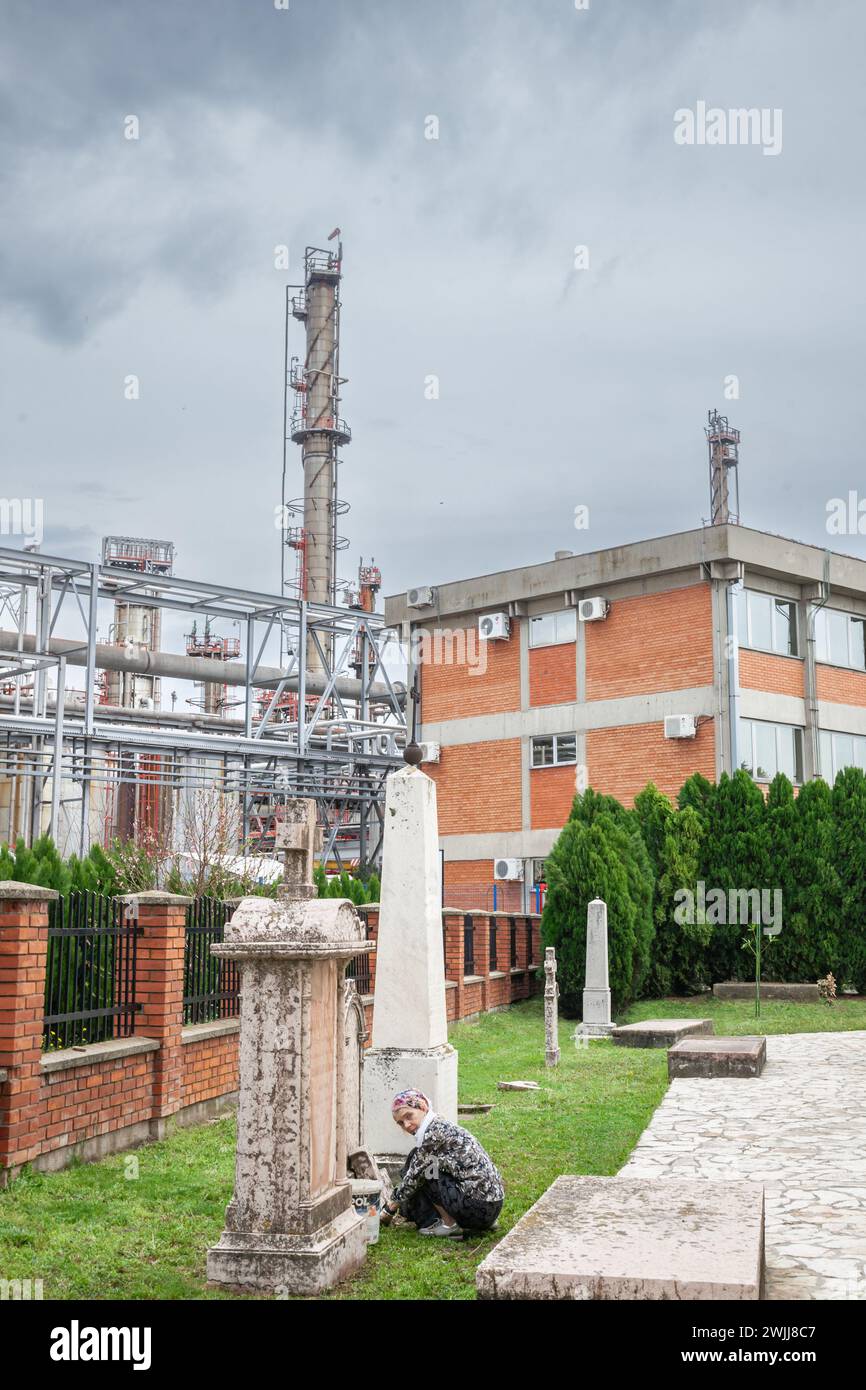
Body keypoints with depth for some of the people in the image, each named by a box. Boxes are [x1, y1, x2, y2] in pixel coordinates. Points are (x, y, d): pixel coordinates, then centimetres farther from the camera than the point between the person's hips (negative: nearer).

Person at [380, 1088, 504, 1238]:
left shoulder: (434, 1131, -12)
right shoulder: (440, 1125, 15)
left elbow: (414, 1175, -8)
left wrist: (391, 1207, 6)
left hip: (479, 1207, -9)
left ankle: (449, 1225, 0)